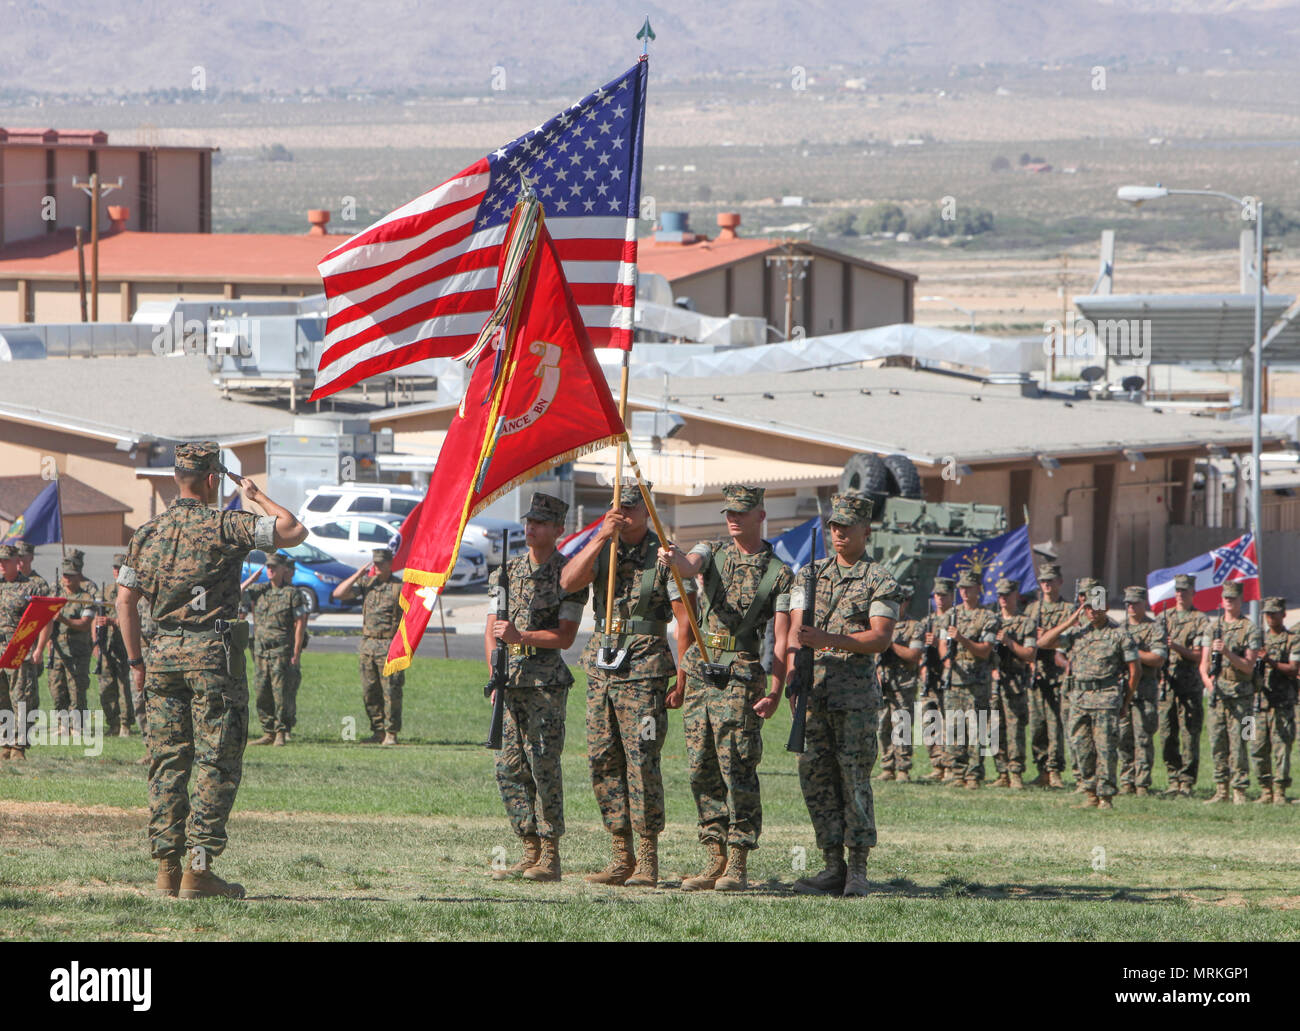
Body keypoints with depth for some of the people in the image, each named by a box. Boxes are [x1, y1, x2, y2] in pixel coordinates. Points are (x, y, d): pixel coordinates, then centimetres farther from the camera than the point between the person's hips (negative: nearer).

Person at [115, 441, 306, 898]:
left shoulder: (147, 533, 8)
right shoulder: (223, 526, -9)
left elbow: (125, 600, 10)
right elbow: (295, 531, -9)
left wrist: (135, 661, 16)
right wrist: (257, 497, 5)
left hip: (163, 654, 5)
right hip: (212, 654, -5)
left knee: (167, 763, 9)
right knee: (216, 764, -2)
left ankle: (167, 867, 7)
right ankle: (198, 869, -9)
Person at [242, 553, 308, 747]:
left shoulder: (292, 594, -3)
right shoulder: (260, 590, 11)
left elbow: (300, 623, -5)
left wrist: (296, 653, -10)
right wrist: (252, 578, 3)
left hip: (282, 651, -5)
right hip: (261, 649, 5)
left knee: (282, 693, -7)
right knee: (263, 693, 5)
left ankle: (281, 733, -3)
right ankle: (268, 732, 12)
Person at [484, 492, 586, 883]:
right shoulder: (507, 572, 14)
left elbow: (565, 637, -7)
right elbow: (492, 631, 12)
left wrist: (520, 637, -17)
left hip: (546, 681, -6)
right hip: (510, 680, 6)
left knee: (544, 764, -9)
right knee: (510, 767, 4)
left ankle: (550, 857, -6)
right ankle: (530, 852, 10)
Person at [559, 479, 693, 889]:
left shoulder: (665, 556, -4)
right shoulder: (602, 551, 11)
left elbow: (685, 621, -5)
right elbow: (568, 582, -7)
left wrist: (681, 680, -9)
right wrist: (601, 537, -15)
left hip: (644, 669, -6)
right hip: (601, 665, 6)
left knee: (641, 762, -10)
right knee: (603, 761, 5)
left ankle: (648, 862, -7)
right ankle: (621, 857, 11)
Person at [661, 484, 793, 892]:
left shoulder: (778, 574, 2)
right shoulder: (713, 553, 12)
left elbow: (782, 639, -3)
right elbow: (691, 566, -12)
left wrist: (775, 692, -13)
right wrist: (676, 560, -37)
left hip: (741, 678, -5)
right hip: (700, 675, 5)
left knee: (737, 770, -8)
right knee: (703, 771, 6)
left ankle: (738, 865, -5)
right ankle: (716, 860, 13)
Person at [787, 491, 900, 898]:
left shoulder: (880, 582, 1)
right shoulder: (811, 574, 15)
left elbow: (881, 638, -10)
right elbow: (796, 625, 6)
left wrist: (829, 640, -21)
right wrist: (798, 644, -17)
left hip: (856, 693, -5)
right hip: (813, 692, 5)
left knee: (854, 778, -6)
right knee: (815, 777, 3)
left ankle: (858, 868, -1)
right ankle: (833, 867, 8)